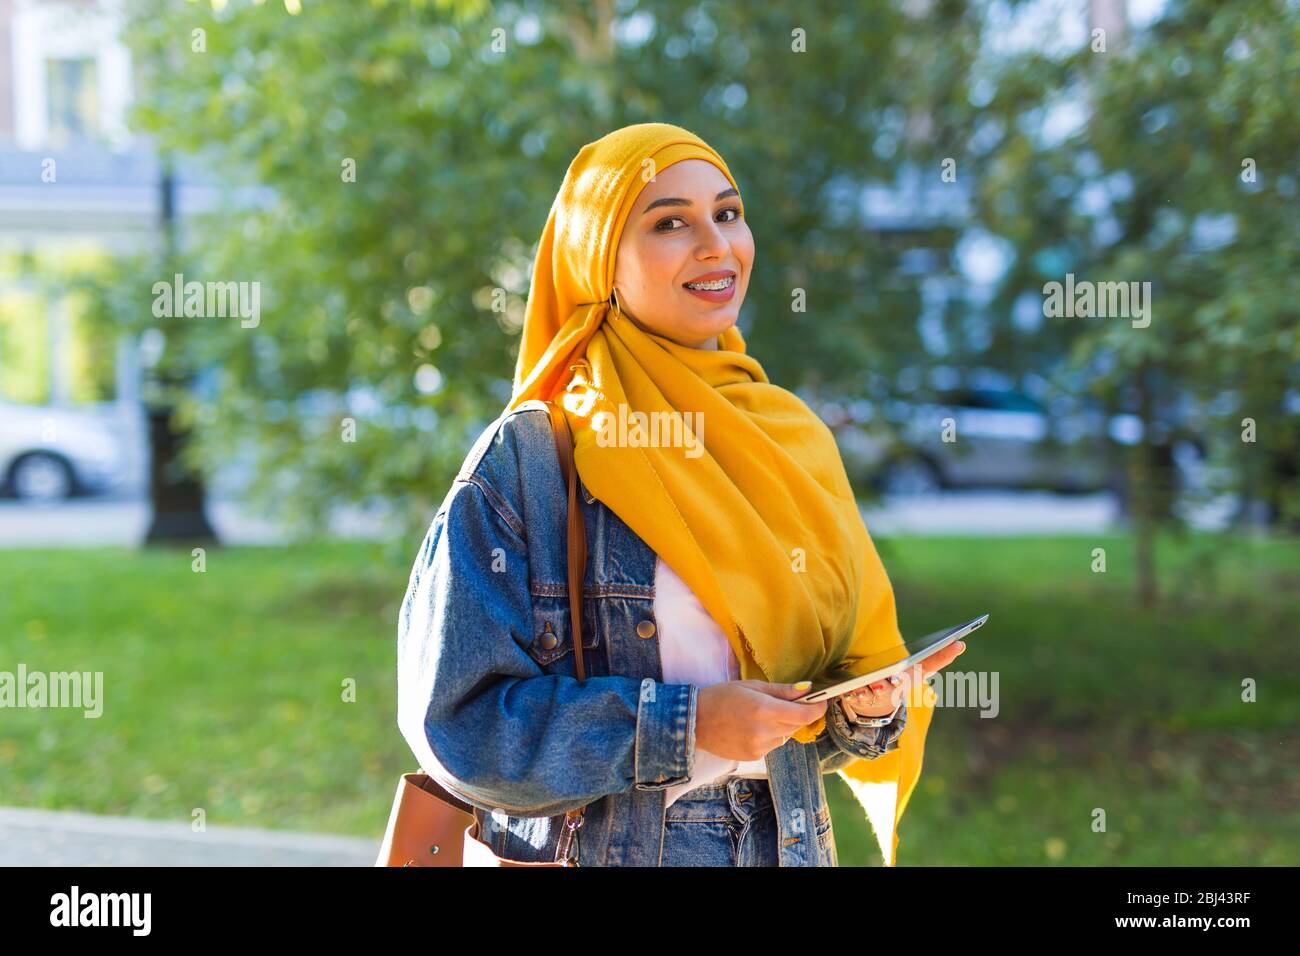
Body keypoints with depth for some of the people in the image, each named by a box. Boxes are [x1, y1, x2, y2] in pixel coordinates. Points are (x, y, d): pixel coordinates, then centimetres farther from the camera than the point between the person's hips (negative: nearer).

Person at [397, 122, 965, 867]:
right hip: (598, 850, -4)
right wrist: (686, 726, -21)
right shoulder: (528, 460, -12)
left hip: (791, 842, 5)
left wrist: (870, 708, -11)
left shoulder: (793, 439, 2)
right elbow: (459, 720, -16)